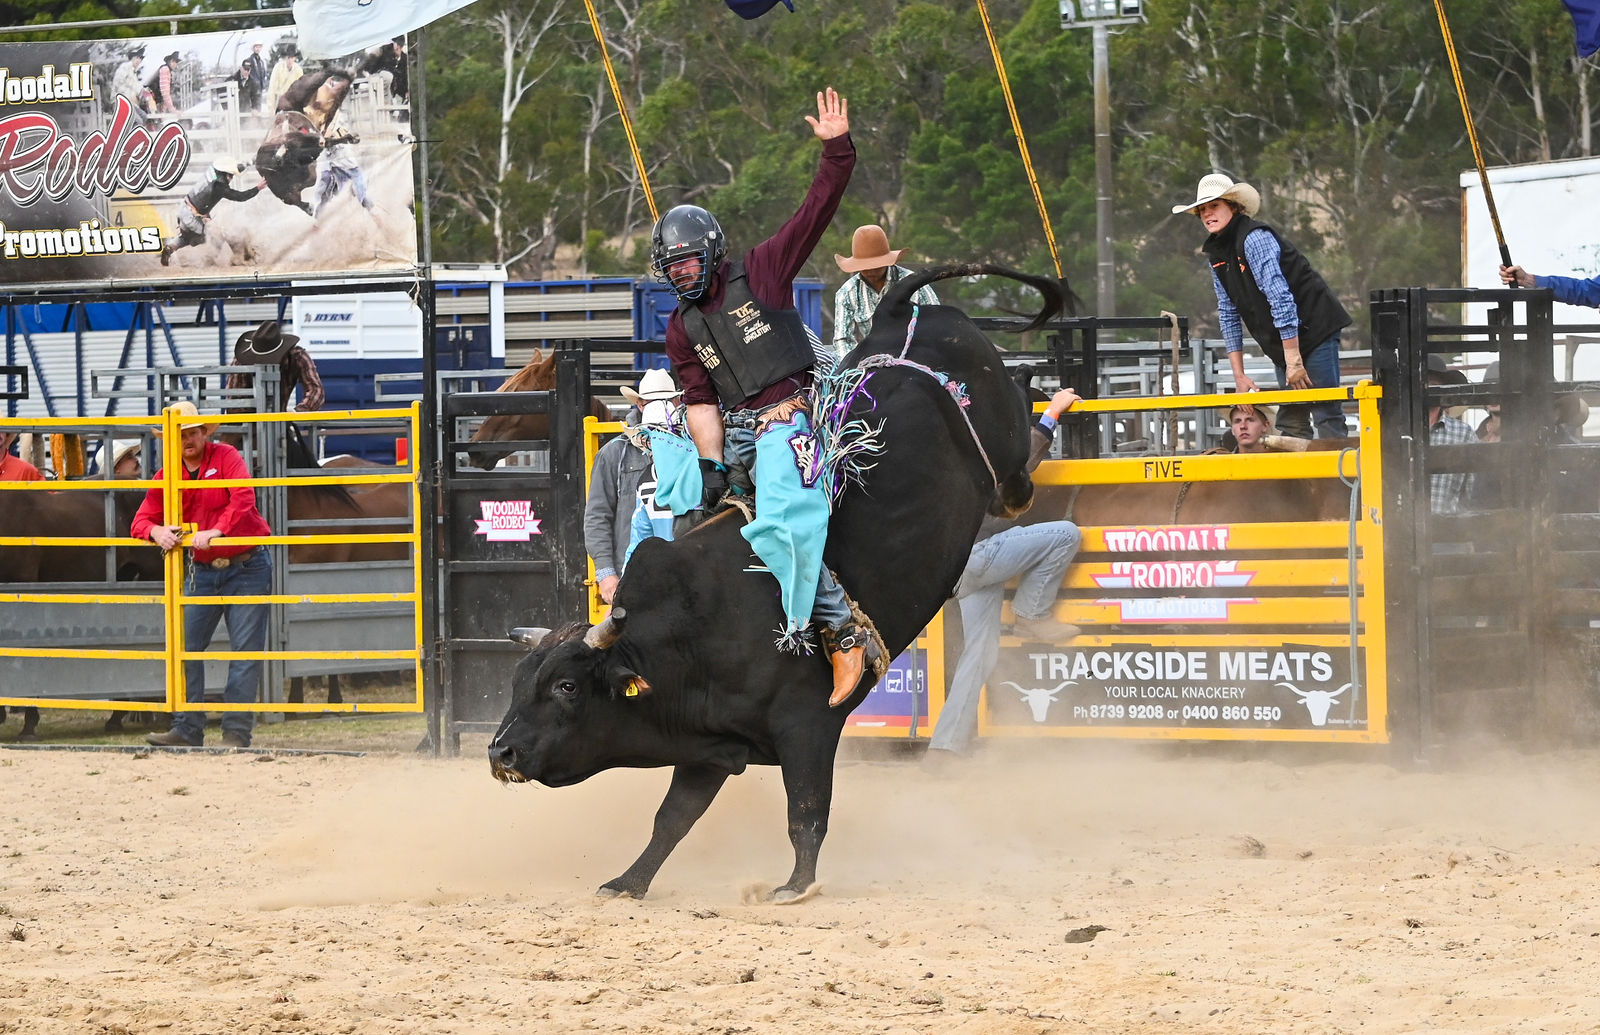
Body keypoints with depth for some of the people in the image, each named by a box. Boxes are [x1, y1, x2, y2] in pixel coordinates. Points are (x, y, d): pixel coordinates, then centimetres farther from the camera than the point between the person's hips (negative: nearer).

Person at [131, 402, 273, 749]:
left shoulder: (226, 457, -8)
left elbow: (243, 499, -23)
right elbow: (141, 521, 0)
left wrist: (216, 531, -35)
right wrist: (156, 531, -23)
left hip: (246, 566, -5)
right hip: (201, 571, 5)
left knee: (245, 650, -3)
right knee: (186, 646, -1)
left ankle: (237, 731, 0)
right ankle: (187, 729, 4)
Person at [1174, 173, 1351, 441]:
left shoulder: (1255, 239, -17)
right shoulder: (1216, 254, 9)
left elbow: (1281, 299, -23)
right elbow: (1229, 314, 12)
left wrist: (1294, 360, -25)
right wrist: (1239, 374, 7)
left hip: (1314, 329, -8)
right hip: (1284, 343, 8)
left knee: (1326, 416, -12)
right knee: (1290, 420, 3)